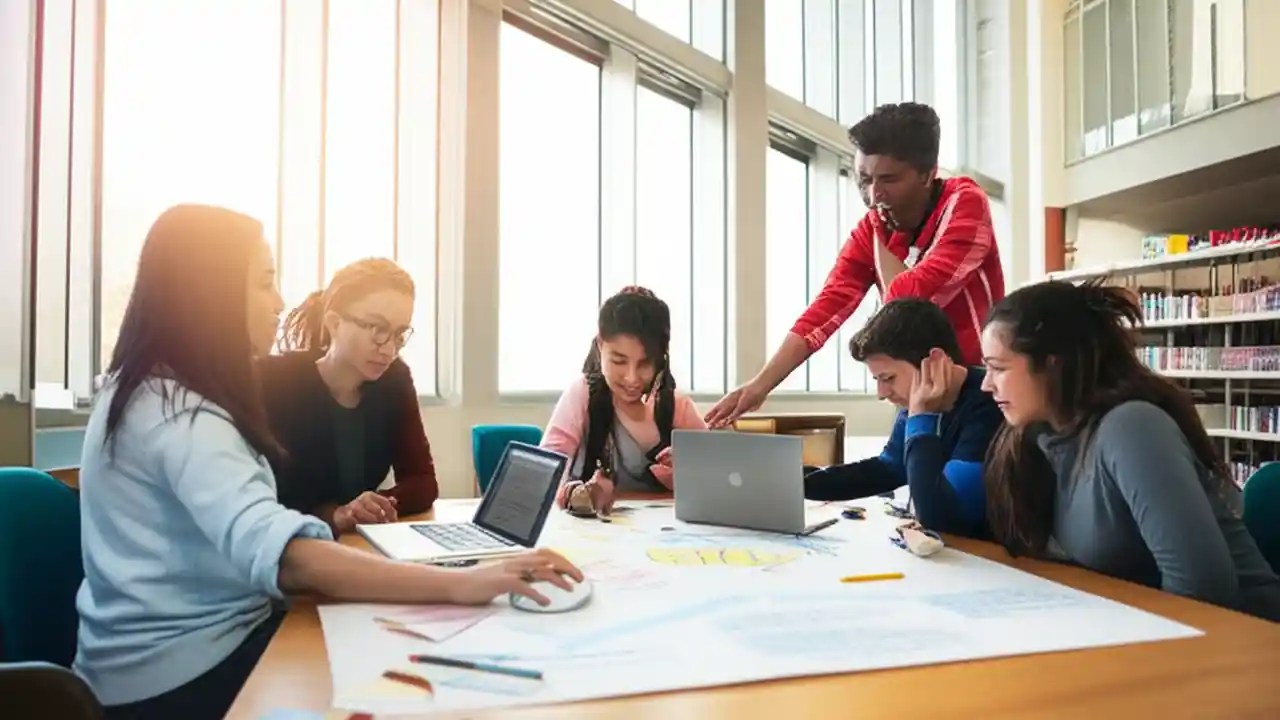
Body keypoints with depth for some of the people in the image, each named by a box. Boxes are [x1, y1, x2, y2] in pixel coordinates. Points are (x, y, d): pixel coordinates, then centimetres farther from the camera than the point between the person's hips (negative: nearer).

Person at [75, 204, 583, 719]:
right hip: (176, 672, -9)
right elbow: (277, 554, -40)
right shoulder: (180, 415, -25)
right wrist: (460, 584, -43)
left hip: (196, 637, 9)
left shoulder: (148, 389, 8)